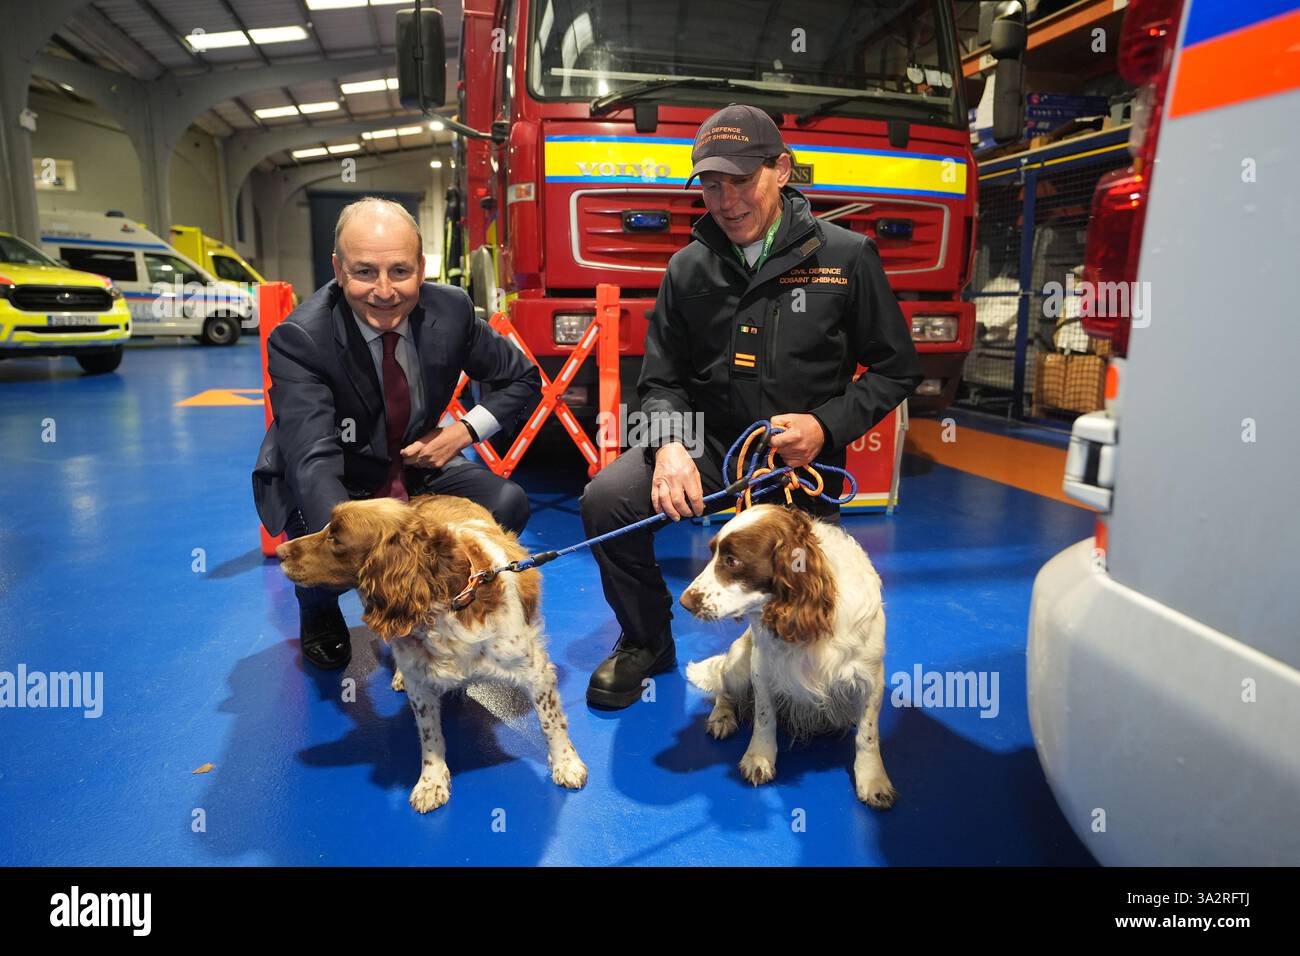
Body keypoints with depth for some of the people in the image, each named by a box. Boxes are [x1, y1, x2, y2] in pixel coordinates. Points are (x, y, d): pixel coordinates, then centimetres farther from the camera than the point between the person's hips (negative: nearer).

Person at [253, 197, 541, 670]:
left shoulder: (451, 309, -16)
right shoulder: (298, 339, -27)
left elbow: (523, 380, -1)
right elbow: (314, 462, -39)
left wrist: (466, 430, -18)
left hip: (417, 463, 3)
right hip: (329, 485, -3)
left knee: (508, 503, -20)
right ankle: (319, 612, 8)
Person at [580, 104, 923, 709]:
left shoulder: (846, 257, -5)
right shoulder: (689, 268, 2)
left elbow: (895, 369, 0)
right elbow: (661, 380, 4)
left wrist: (826, 426, -15)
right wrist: (668, 445, -17)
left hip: (798, 458, -1)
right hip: (707, 441, 2)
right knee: (607, 500, -23)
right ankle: (647, 642, 4)